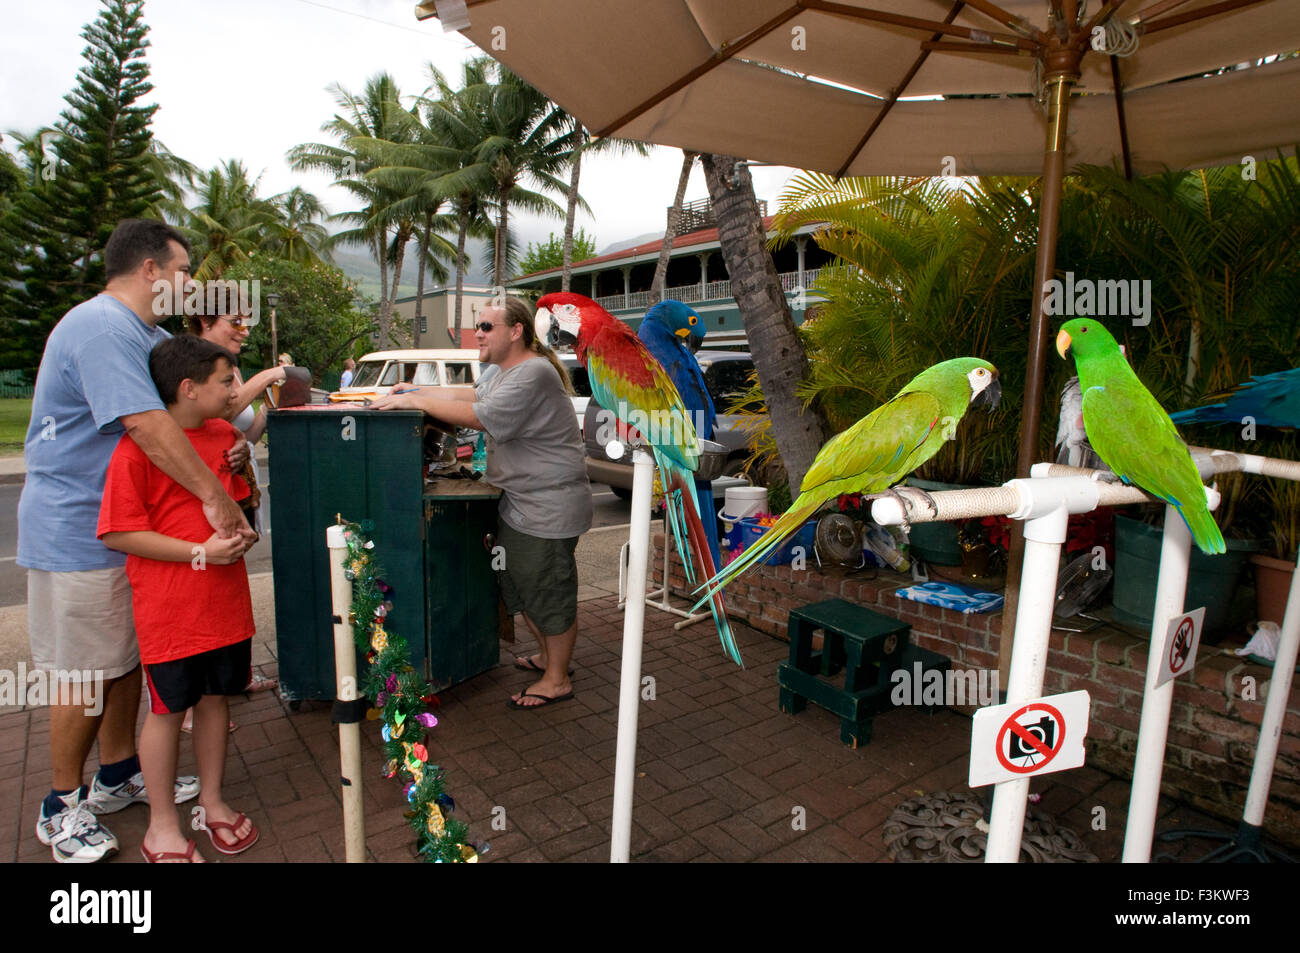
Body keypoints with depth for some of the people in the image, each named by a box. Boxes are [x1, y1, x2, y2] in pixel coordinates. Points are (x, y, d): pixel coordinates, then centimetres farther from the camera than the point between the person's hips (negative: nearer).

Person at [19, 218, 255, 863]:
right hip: (77, 531, -10)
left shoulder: (150, 335, 15)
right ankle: (63, 807, 21)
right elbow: (146, 423, -31)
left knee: (126, 658, 17)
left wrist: (233, 439, -5)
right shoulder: (101, 327, -20)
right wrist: (214, 496, -30)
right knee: (86, 675, 2)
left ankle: (119, 777, 33)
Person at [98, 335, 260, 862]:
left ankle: (212, 801, 34)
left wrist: (241, 531, 0)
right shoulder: (138, 447, -15)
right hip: (168, 608, -5)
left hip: (225, 600, 6)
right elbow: (117, 533, -16)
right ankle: (162, 824, 27)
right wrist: (200, 552, -21)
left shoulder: (225, 435, 6)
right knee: (168, 709, 9)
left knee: (215, 698, 16)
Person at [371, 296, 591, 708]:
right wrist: (417, 392, 7)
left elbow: (481, 416, -27)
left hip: (549, 507, -11)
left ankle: (557, 680, 15)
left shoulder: (533, 373, -21)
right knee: (519, 586, 19)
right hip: (520, 502, 11)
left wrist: (414, 402, -21)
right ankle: (548, 655, 37)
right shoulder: (505, 372, 15)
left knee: (549, 591, 0)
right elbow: (471, 395, 18)